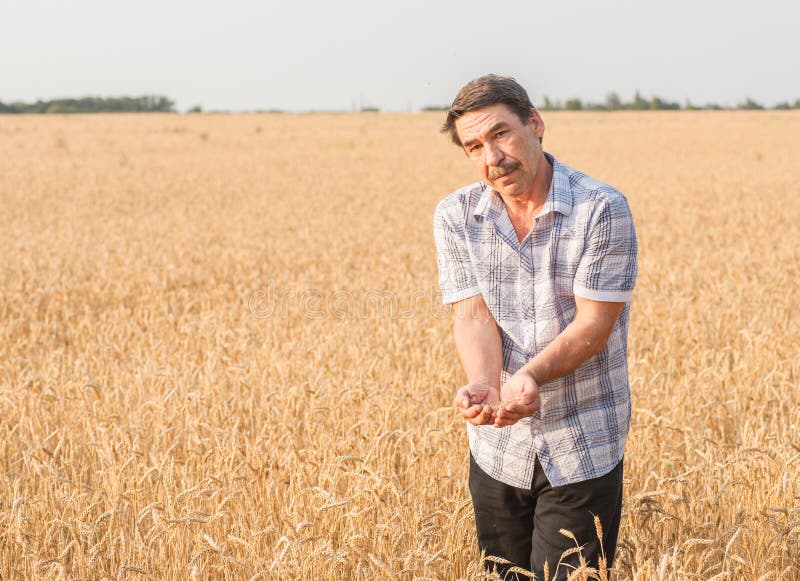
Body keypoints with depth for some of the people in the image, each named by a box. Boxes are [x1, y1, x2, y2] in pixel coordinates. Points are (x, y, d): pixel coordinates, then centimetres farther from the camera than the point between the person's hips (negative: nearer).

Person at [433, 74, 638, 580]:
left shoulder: (603, 210, -12)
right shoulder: (456, 216, 0)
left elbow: (593, 324, -16)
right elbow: (474, 314, -8)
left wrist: (530, 377, -33)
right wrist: (483, 385, -29)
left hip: (582, 453, -4)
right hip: (496, 448, 4)